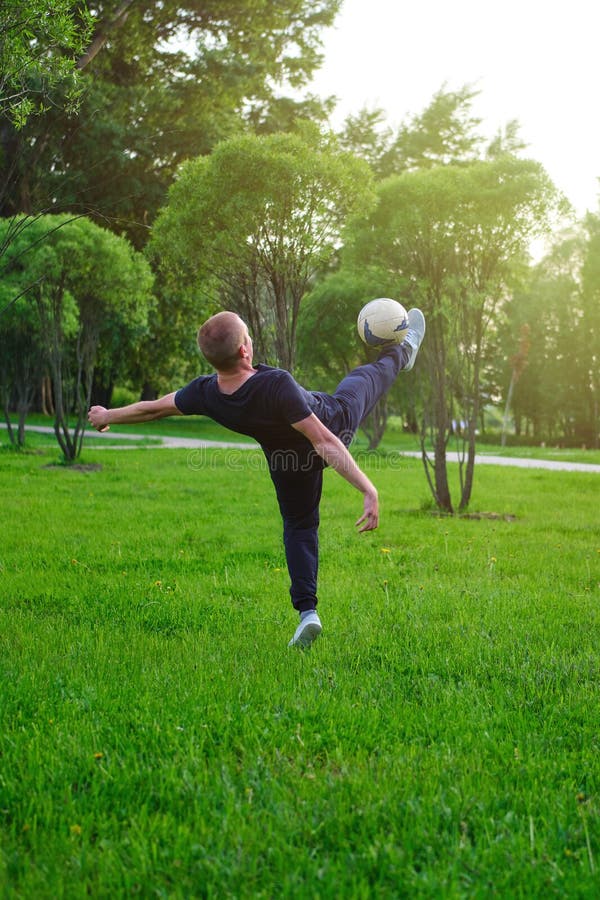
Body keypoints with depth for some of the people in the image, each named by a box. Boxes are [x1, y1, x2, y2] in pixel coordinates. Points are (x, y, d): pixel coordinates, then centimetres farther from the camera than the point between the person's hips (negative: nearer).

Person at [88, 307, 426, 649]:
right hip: (336, 419, -3)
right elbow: (325, 442, -43)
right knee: (368, 377, 26)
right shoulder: (277, 385, -44)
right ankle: (401, 353, 59)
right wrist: (369, 489, -41)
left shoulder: (205, 393, -29)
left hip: (289, 459, 3)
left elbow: (152, 409, -11)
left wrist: (107, 416, 8)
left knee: (298, 526, 23)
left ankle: (307, 611, 11)